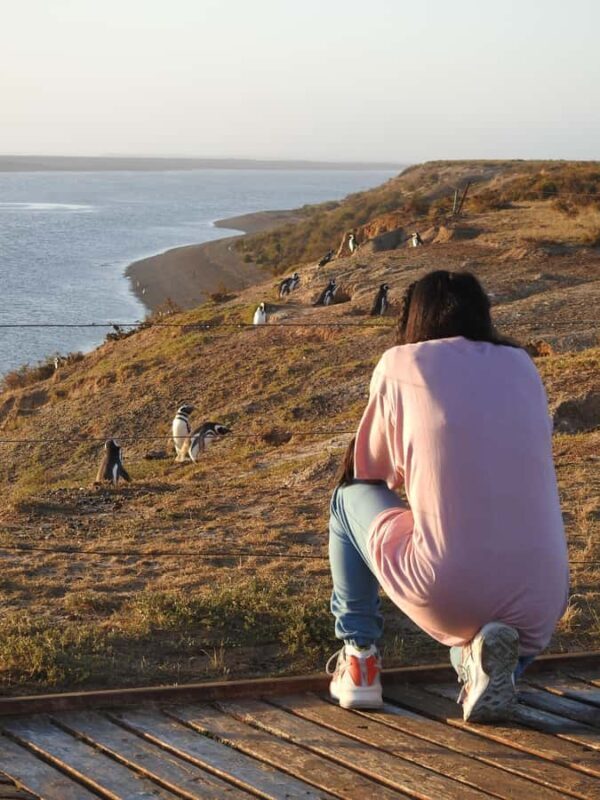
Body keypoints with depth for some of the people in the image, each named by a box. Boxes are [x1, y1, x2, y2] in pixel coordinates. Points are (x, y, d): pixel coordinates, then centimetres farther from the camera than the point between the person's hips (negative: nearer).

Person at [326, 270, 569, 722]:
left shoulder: (400, 364, 6)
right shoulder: (522, 366, 16)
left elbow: (369, 471, 17)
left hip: (446, 594, -2)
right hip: (540, 604, 3)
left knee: (350, 498, 25)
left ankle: (359, 659, 21)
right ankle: (501, 661, 5)